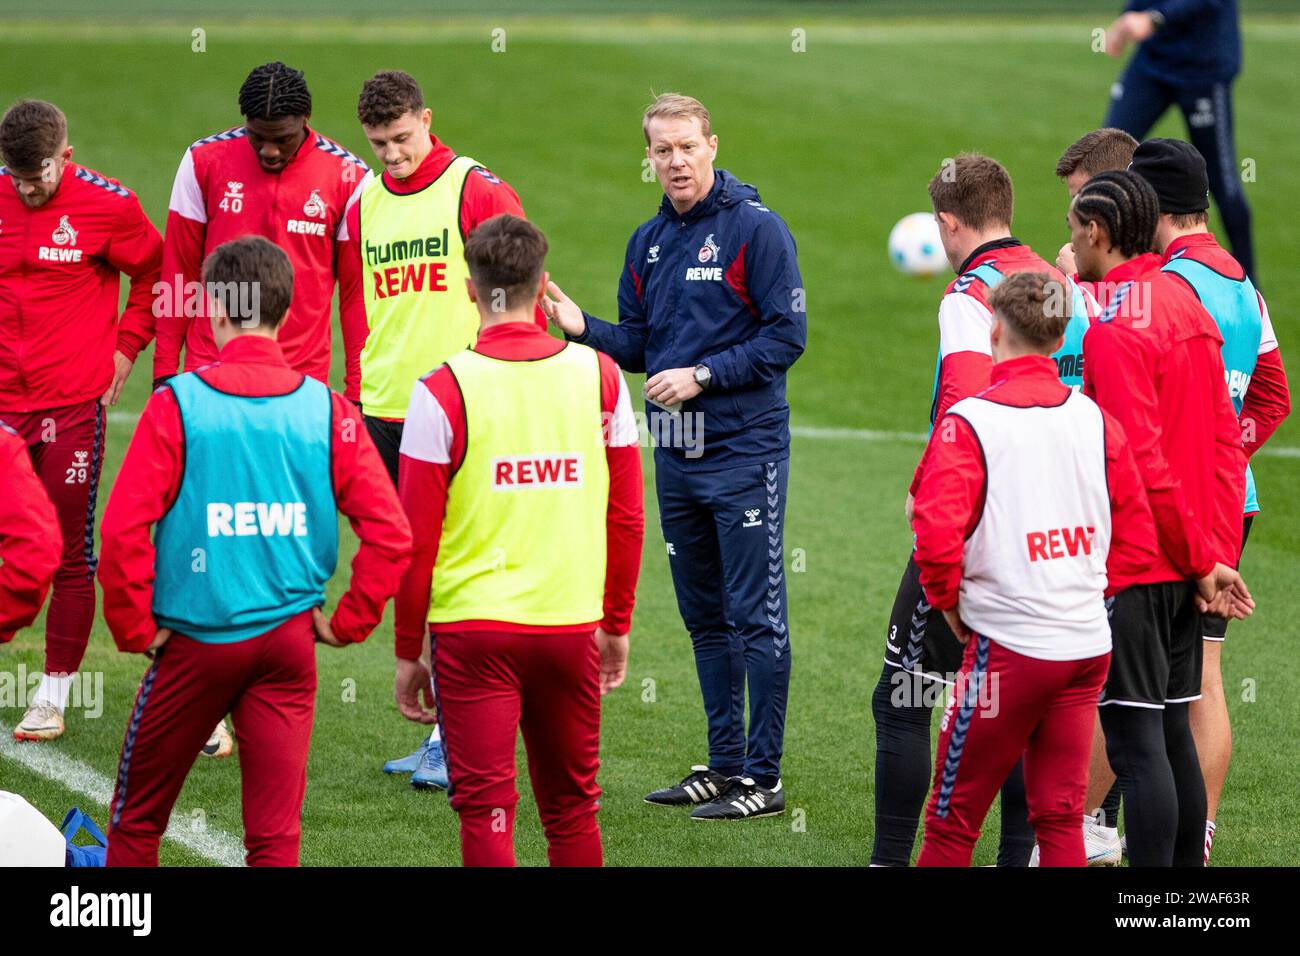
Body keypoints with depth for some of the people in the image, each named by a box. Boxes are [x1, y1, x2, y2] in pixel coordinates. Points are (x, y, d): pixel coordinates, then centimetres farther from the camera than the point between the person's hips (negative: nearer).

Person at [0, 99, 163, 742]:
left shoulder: (107, 205, -5)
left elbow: (156, 274, 8)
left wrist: (126, 346, 3)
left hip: (73, 405, -2)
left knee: (71, 556, 2)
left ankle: (54, 694, 12)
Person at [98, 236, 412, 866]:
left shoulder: (178, 404, -10)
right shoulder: (327, 410, -2)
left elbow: (123, 530, -15)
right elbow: (391, 535, -6)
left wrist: (133, 627, -4)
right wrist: (347, 623, 4)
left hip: (193, 641, -2)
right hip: (288, 638, 2)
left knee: (137, 819, 14)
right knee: (276, 831, 3)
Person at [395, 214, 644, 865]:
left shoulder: (443, 391, -8)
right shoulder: (599, 377, 1)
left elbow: (416, 539, -6)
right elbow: (626, 517, 6)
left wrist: (409, 649, 4)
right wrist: (617, 623, 18)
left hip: (470, 628, -3)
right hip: (571, 625, 3)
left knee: (485, 808, 0)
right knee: (571, 806, 16)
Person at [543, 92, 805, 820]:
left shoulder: (756, 229, -9)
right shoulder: (649, 242, 12)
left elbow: (787, 335, -12)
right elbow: (640, 347, 15)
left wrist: (704, 375, -17)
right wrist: (583, 327, -2)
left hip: (744, 449, -7)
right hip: (677, 455, 7)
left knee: (756, 615, -4)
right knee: (704, 616, 13)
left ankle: (763, 777, 0)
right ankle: (725, 766, 22)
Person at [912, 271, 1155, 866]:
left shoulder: (969, 421, -10)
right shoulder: (1093, 417, 5)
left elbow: (936, 535, -21)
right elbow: (1137, 536, 8)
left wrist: (949, 602, -3)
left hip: (1009, 646, -5)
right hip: (1089, 645, 5)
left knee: (953, 818, 5)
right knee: (1060, 815, 10)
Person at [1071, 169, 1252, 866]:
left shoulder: (1113, 325, -15)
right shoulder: (1186, 302, 11)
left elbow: (1141, 460, -19)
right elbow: (1225, 442, 12)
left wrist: (1203, 560, -11)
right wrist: (1218, 553, 8)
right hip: (1182, 566, 9)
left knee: (1136, 740, -7)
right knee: (1172, 731, 14)